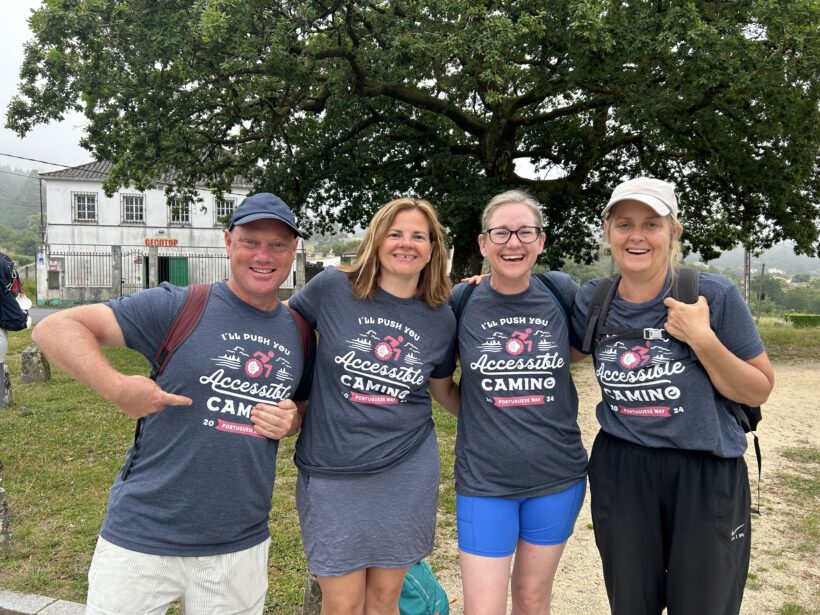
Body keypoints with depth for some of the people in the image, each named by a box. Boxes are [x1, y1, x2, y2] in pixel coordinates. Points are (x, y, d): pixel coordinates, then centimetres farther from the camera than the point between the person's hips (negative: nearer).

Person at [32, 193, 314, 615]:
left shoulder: (298, 333, 4)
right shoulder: (178, 307, -11)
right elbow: (56, 329, -12)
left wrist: (292, 422, -4)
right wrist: (115, 388, -27)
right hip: (144, 538, -3)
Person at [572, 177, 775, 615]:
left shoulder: (714, 295, -11)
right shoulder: (590, 301, -3)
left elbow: (759, 391, -5)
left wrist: (702, 339, -21)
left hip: (707, 474, -2)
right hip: (621, 474, 2)